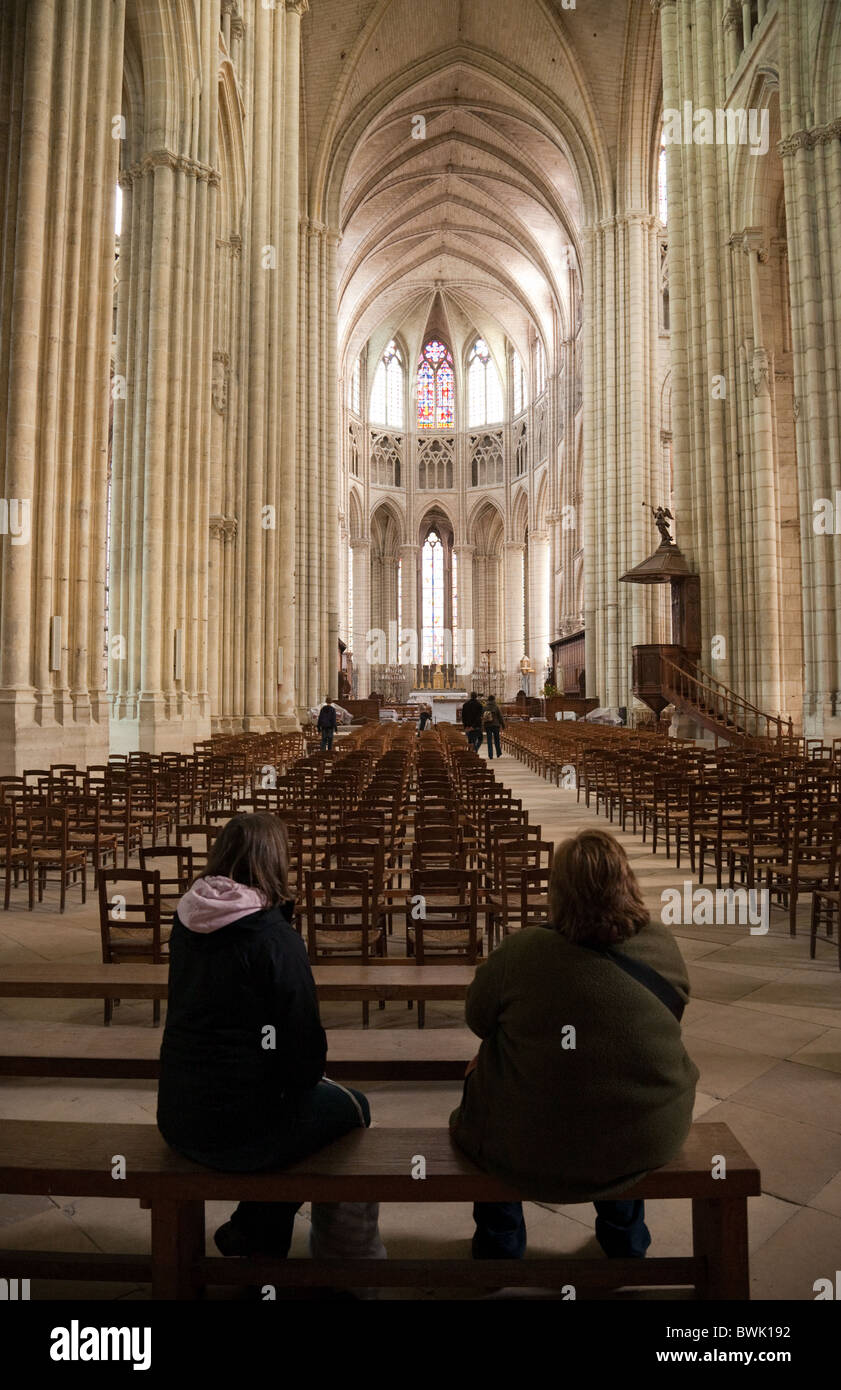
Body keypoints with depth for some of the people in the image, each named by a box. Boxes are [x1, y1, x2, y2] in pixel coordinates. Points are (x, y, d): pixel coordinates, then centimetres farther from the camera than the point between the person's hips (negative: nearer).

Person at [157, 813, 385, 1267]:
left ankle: (251, 1230, 34)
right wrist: (301, 1080, 6)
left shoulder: (185, 923, -2)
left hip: (176, 1118, 7)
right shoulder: (276, 938, -22)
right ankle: (258, 1236, 29)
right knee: (351, 1107, 17)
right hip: (237, 1129, -7)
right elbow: (304, 1039, -14)